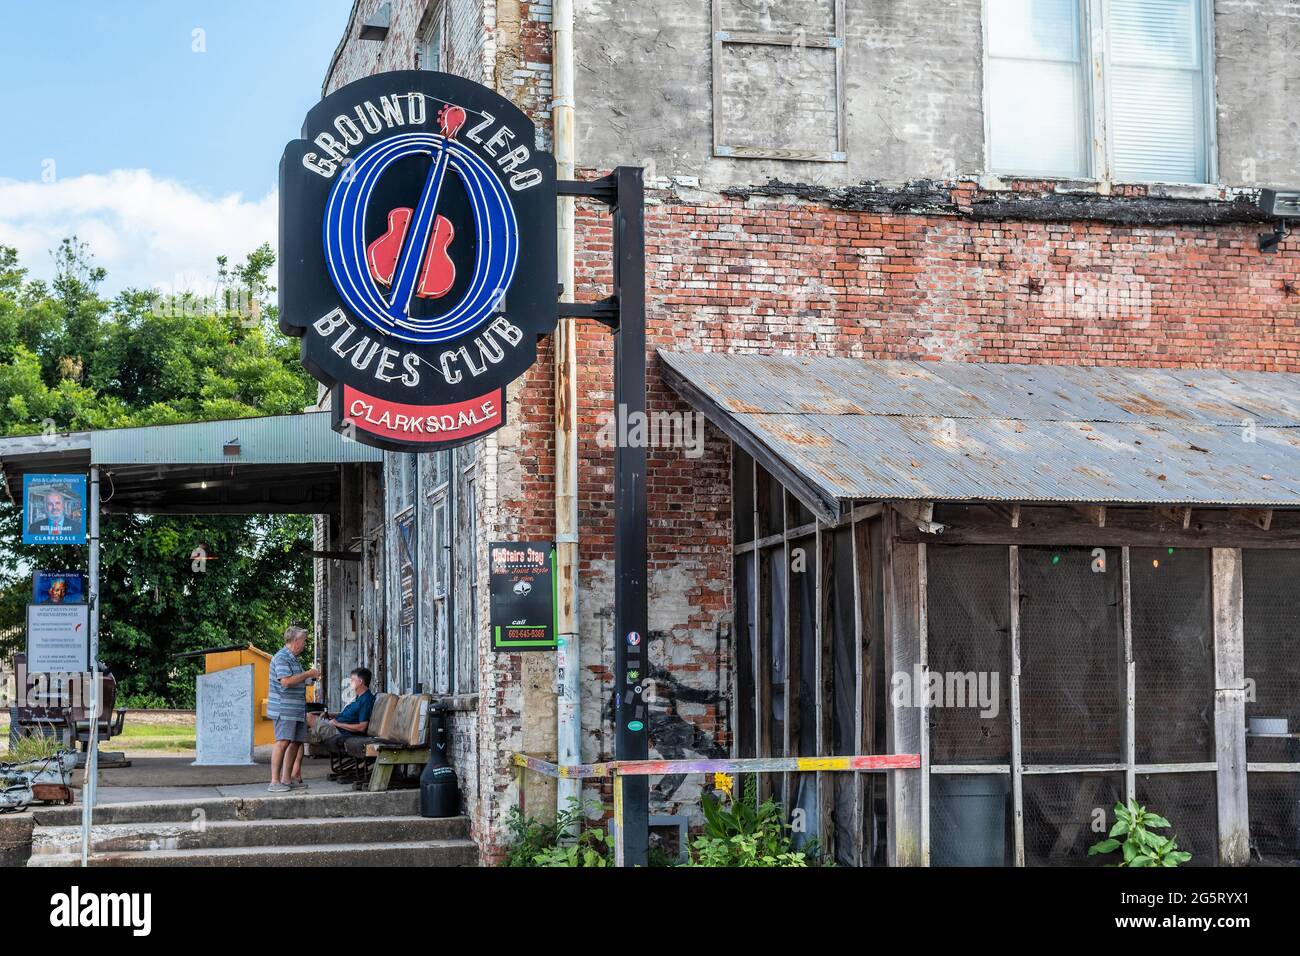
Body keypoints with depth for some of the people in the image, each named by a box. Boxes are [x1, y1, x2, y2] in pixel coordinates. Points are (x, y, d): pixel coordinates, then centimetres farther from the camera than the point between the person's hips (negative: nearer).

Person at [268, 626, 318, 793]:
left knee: (296, 742, 8)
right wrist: (308, 674, -14)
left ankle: (286, 779, 14)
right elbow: (286, 681, -23)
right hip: (284, 708, -10)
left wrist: (311, 676, 16)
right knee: (283, 742, -14)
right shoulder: (281, 658, -12)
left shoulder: (293, 658, 21)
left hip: (297, 709, 10)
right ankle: (275, 782, -14)